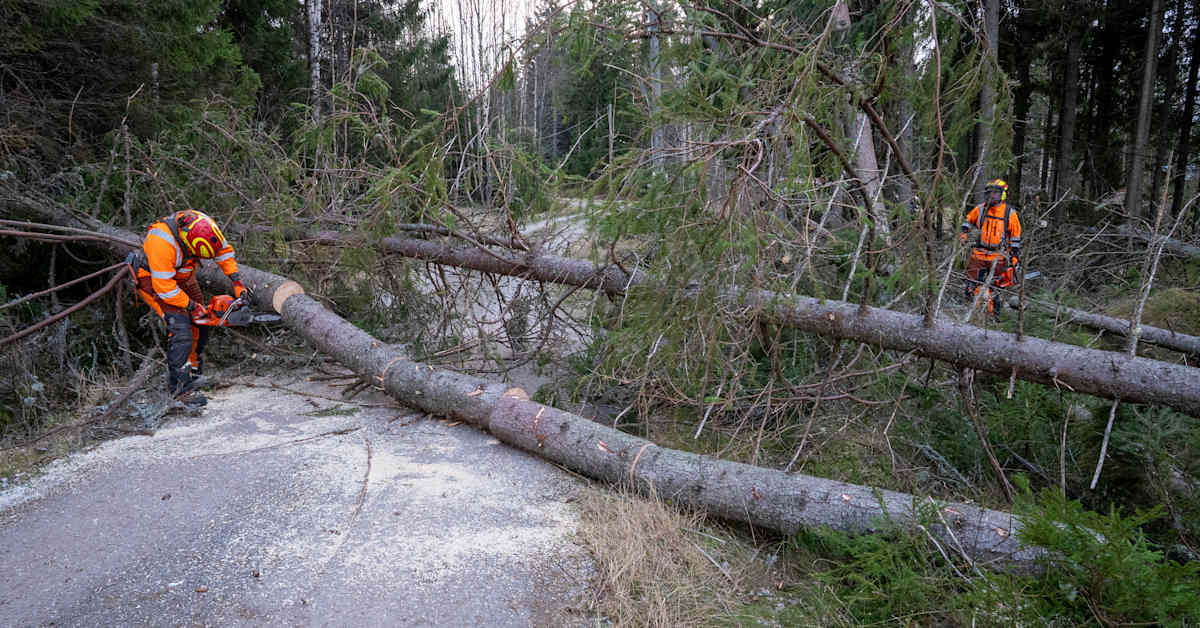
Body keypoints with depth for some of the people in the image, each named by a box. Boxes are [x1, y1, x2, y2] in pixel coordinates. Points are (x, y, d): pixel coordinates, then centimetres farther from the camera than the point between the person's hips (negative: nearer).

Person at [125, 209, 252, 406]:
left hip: (180, 275, 7)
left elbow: (223, 249, -3)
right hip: (153, 279, -7)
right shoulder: (162, 242, -40)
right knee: (180, 327, -19)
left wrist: (237, 281, -7)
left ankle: (194, 372, 28)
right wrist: (191, 306, -21)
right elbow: (165, 287, -33)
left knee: (200, 321, 11)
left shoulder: (203, 225, -22)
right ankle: (179, 388, -12)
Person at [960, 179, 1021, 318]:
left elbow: (1016, 235, 5)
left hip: (998, 257, -1)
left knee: (993, 287, 8)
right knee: (972, 286, 0)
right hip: (979, 253, 1)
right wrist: (964, 233, 4)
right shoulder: (980, 209, 0)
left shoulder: (1010, 213, -3)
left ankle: (992, 312, 20)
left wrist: (1015, 255, 3)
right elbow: (968, 219, 20)